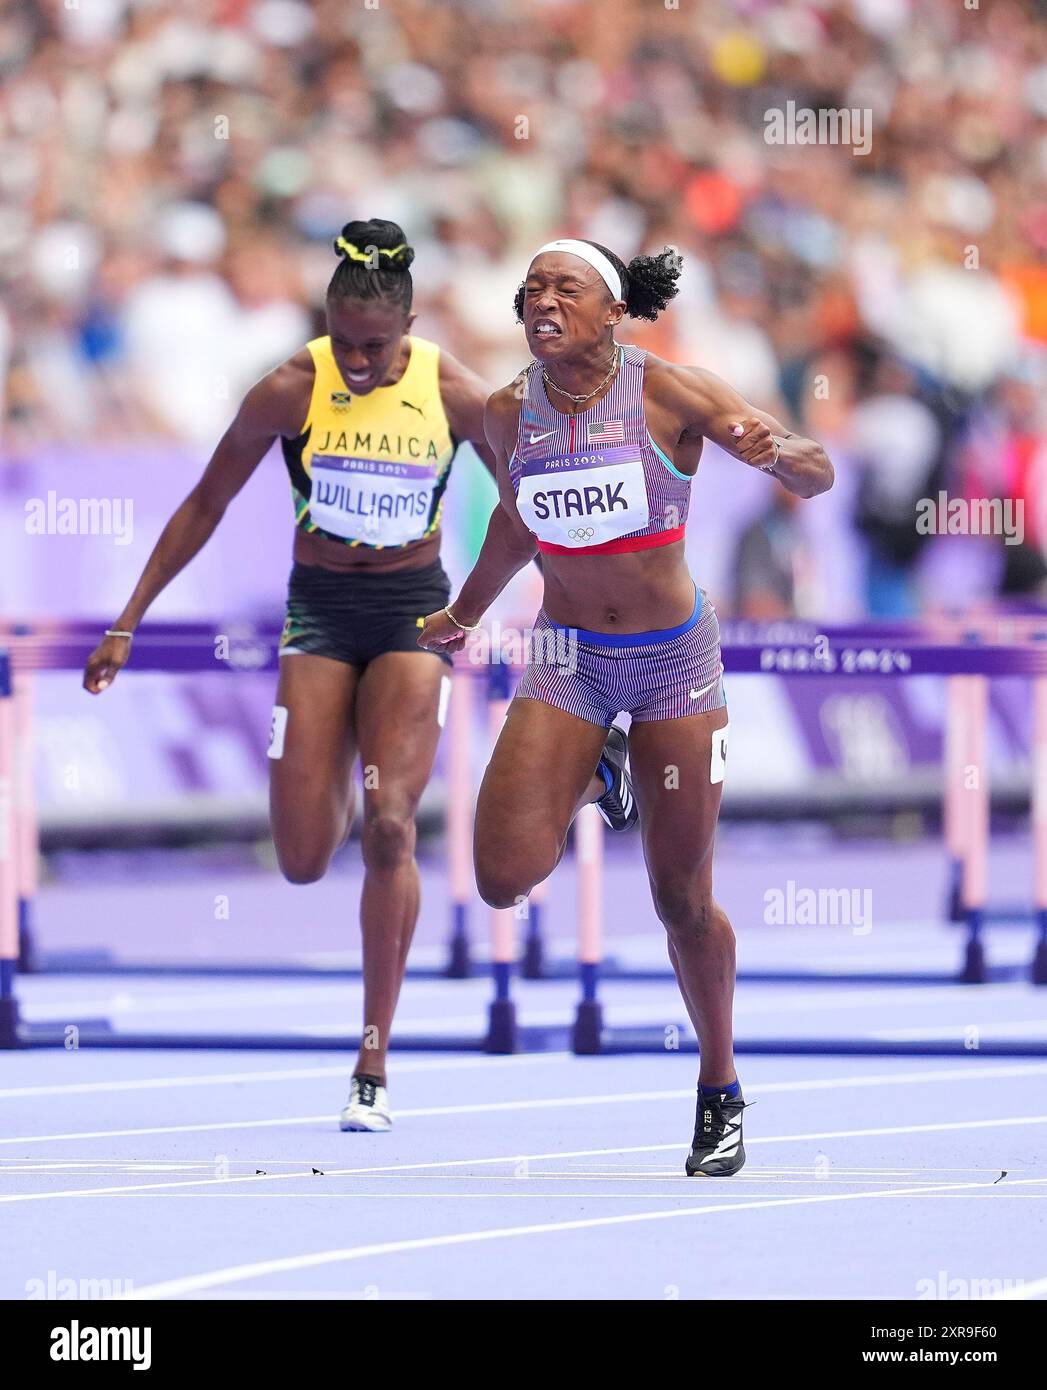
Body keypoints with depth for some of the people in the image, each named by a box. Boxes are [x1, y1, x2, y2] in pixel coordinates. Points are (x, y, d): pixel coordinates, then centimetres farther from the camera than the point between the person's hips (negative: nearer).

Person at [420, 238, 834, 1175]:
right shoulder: (510, 416, -3)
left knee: (684, 903, 2)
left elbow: (818, 478, -10)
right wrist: (463, 615, 32)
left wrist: (776, 451, -34)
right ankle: (586, 783, 19)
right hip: (567, 659, 2)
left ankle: (721, 1093, 24)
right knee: (505, 878, -15)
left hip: (675, 658, -2)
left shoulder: (671, 394, -13)